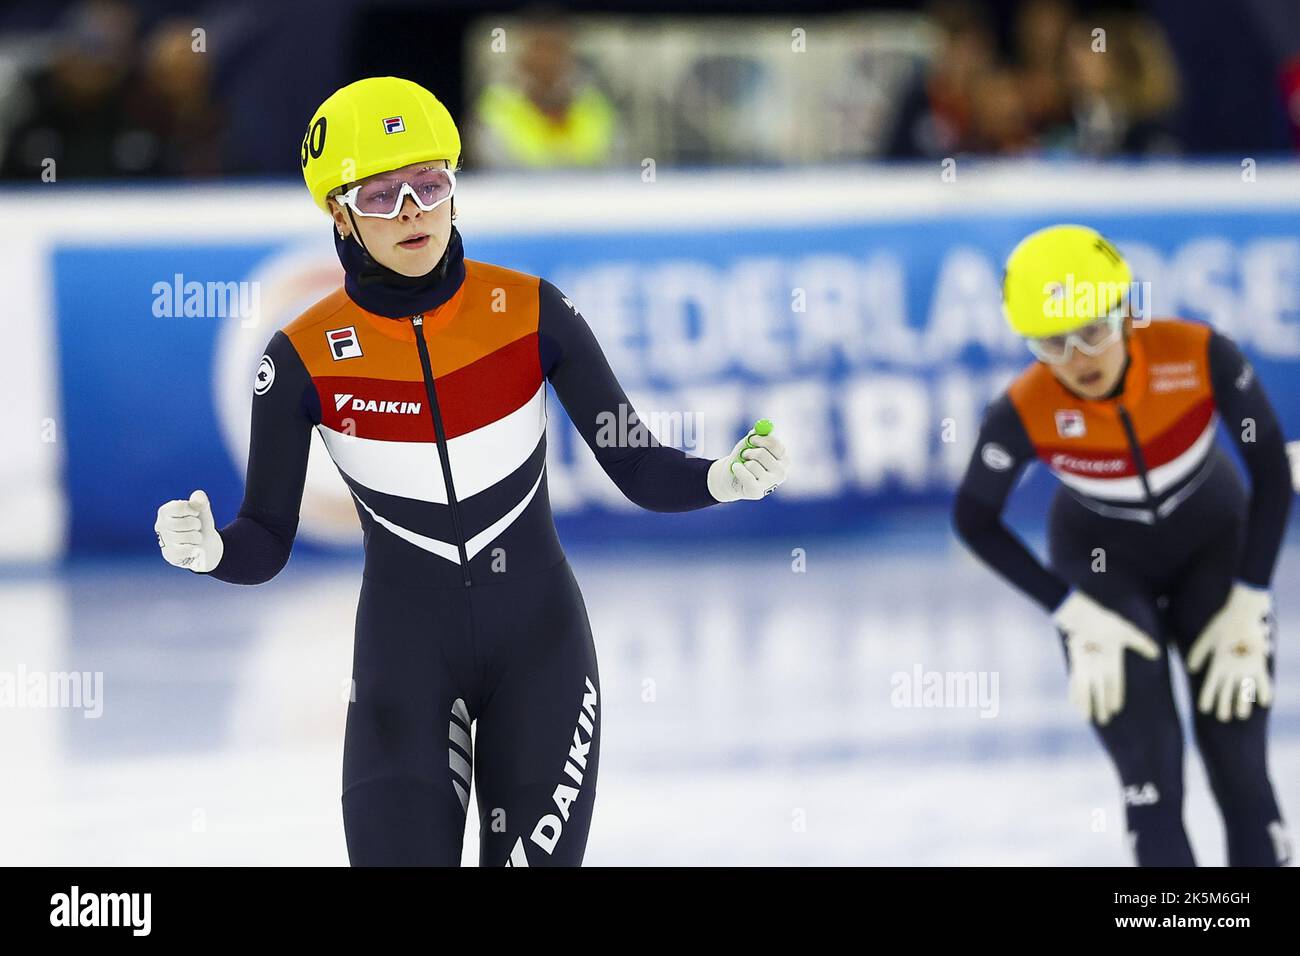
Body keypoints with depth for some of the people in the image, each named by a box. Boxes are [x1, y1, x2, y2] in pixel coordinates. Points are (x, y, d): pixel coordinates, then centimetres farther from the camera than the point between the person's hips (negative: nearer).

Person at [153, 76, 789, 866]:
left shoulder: (530, 312, -8)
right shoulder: (307, 357, -9)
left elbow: (642, 470, -5)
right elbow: (266, 544, -6)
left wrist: (724, 478, -26)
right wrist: (209, 550, -28)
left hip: (540, 643, 1)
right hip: (406, 649, -1)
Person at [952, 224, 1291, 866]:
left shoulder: (1201, 357, -30)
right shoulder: (1027, 412, -29)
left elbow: (1271, 472, -15)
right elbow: (975, 519, -11)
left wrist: (1247, 608, -15)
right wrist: (1077, 616, -12)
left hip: (1212, 547, 1)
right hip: (1102, 565, 0)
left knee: (1240, 773, -4)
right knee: (1151, 780, -9)